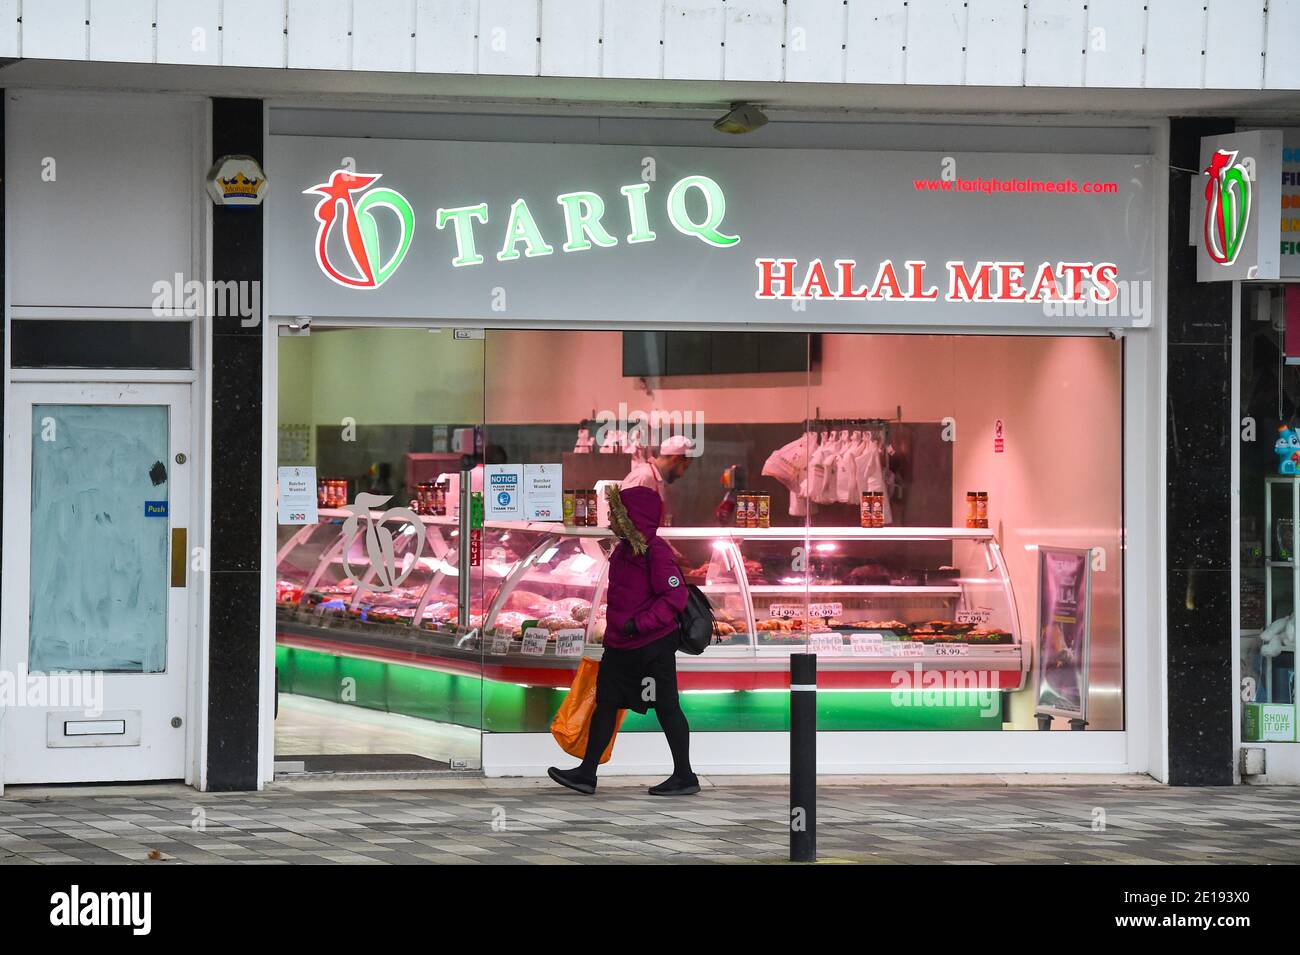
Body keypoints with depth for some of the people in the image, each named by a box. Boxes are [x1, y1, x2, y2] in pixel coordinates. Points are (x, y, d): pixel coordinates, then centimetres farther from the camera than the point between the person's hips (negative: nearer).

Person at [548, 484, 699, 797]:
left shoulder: (655, 551, -16)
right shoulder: (622, 550, 11)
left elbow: (675, 596, -21)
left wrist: (638, 624, -24)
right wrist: (615, 629, 20)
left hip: (654, 645, -9)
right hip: (620, 646, 9)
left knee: (666, 707, 0)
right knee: (605, 703, 9)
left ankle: (684, 776, 9)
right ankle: (587, 773, 14)